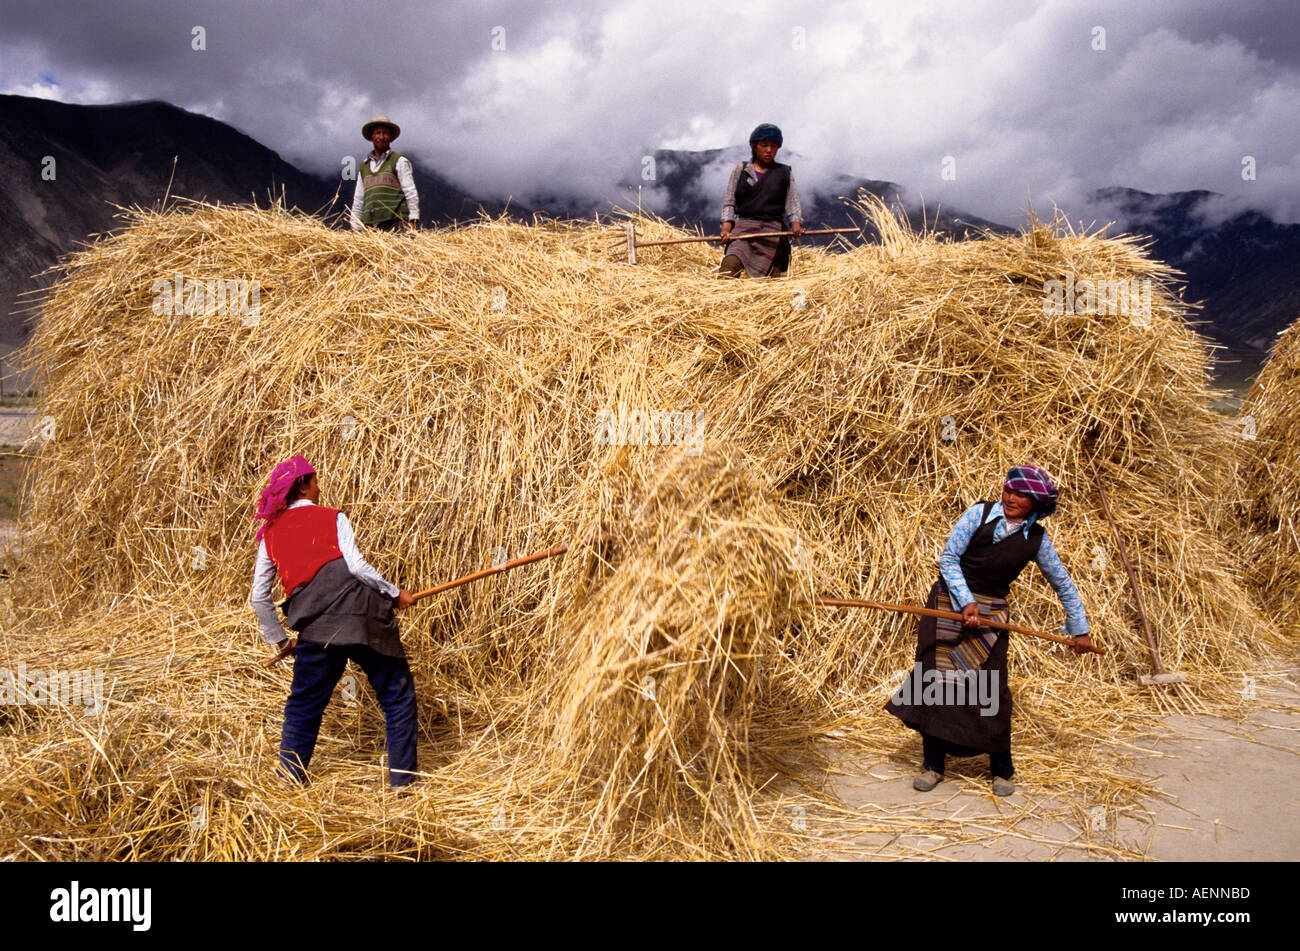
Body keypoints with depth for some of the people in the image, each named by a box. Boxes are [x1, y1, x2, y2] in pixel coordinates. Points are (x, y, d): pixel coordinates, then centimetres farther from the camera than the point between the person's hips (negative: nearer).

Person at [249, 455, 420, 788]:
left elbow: (259, 597, 19)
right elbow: (356, 565, -7)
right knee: (397, 696, 8)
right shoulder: (332, 519, 7)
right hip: (364, 619, -3)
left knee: (303, 705, 19)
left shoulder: (270, 533, 18)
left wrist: (277, 639, 31)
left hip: (315, 630, 3)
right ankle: (402, 779, 9)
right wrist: (394, 592, 5)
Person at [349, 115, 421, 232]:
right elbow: (358, 200, 23)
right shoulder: (364, 166, 22)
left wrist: (413, 223, -10)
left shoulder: (399, 161, 8)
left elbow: (411, 193, 0)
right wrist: (355, 230, 17)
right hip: (370, 225, 4)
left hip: (395, 223, -4)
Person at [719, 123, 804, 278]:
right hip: (745, 225, -3)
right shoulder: (740, 170, 17)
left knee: (773, 275, -13)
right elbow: (729, 202, 12)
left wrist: (796, 224, -10)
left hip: (774, 229, 3)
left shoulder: (785, 173, 18)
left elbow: (792, 202, 11)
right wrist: (726, 228, -5)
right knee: (731, 263, -30)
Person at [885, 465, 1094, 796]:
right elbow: (948, 559, -5)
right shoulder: (979, 514, -3)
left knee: (990, 691, -3)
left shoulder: (1037, 540, 1)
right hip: (949, 602, 0)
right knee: (938, 681, -2)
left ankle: (1001, 770, 17)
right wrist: (966, 602, -14)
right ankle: (933, 765, 10)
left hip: (990, 615, 1)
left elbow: (1064, 586, 13)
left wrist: (1080, 631, 15)